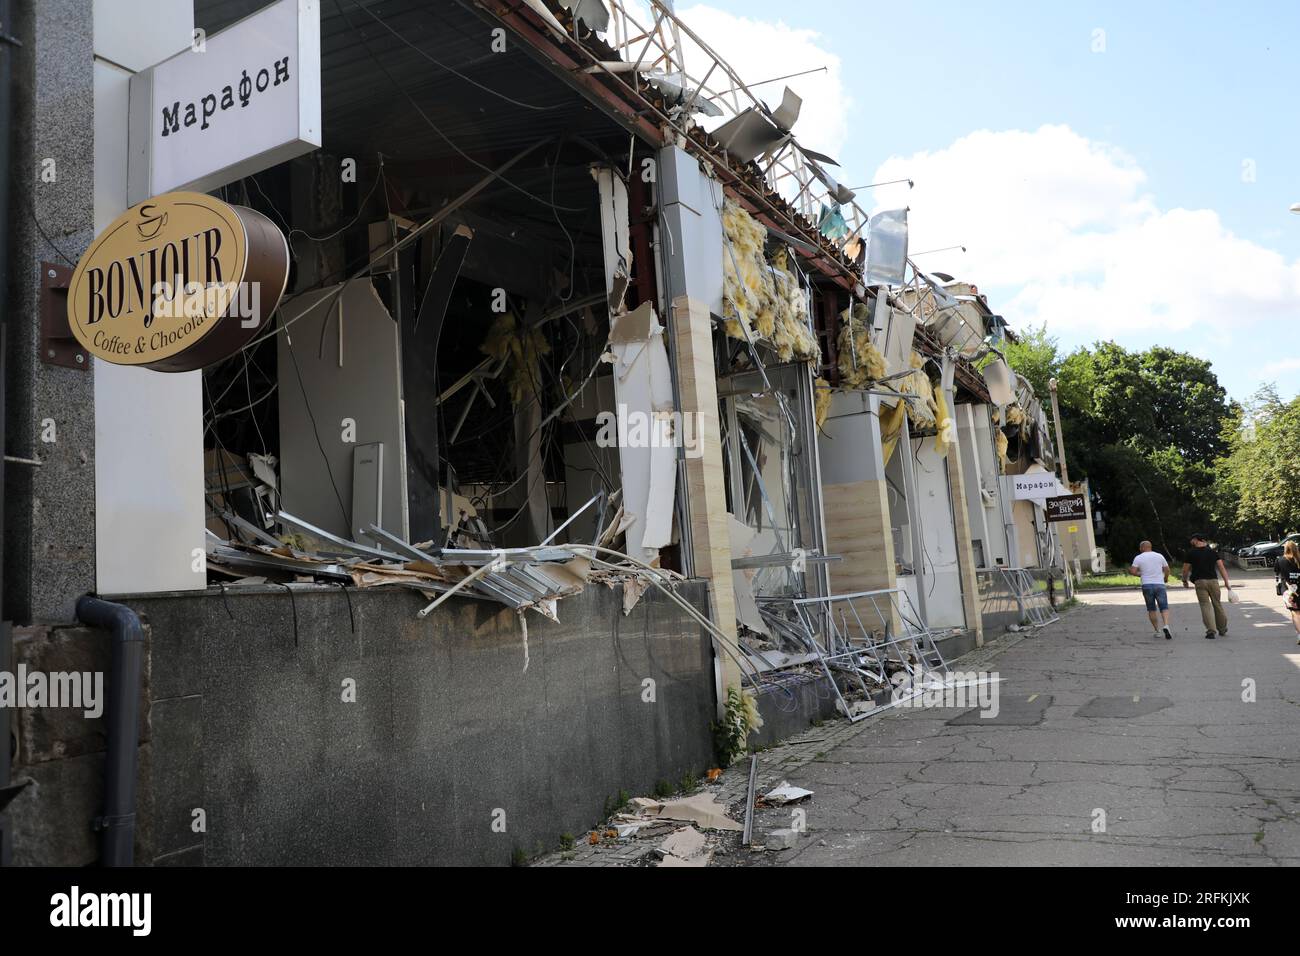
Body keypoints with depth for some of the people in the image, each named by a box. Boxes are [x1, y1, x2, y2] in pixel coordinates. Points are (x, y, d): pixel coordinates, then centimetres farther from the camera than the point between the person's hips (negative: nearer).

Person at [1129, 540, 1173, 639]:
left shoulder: (1138, 558, 1)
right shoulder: (1159, 556, 7)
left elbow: (1133, 571, -7)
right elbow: (1167, 570, 9)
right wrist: (1166, 578, 29)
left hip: (1147, 586, 0)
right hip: (1160, 585, 0)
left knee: (1151, 609, 13)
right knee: (1164, 608, -1)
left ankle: (1157, 630, 14)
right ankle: (1166, 626, -25)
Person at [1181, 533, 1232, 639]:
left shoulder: (1191, 553, -1)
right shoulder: (1213, 552, 9)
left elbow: (1185, 569, 0)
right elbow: (1221, 567, 2)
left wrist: (1184, 580, 17)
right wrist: (1226, 582, 1)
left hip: (1200, 582, -3)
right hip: (1213, 580, 3)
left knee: (1205, 605, -4)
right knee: (1217, 604, 16)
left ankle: (1211, 630, -15)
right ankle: (1222, 629, 28)